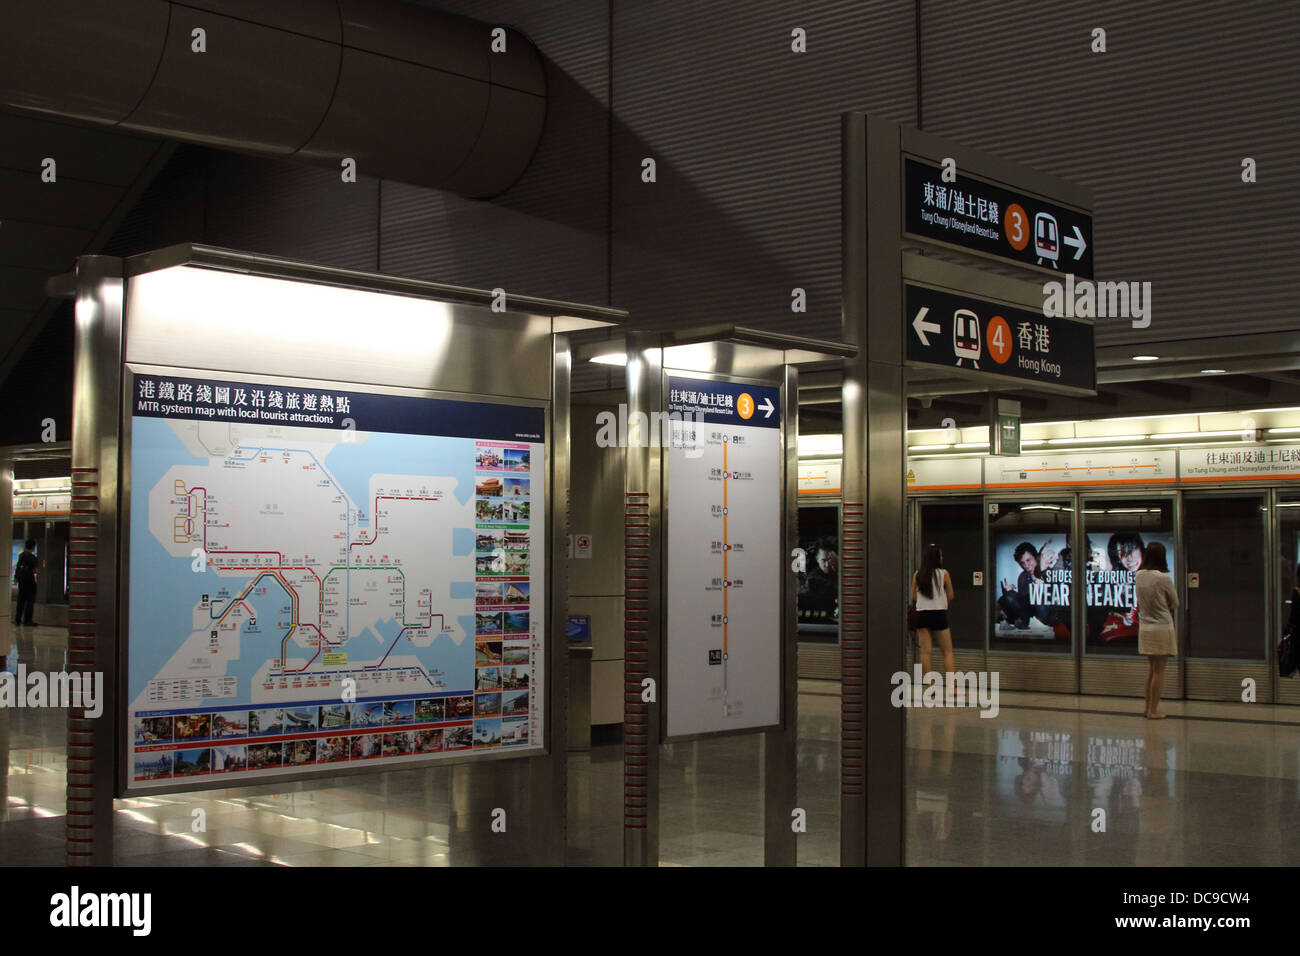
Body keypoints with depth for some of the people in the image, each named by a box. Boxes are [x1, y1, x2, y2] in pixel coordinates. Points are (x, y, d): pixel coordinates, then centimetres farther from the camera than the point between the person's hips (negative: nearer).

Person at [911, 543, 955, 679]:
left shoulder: (917, 574, 1)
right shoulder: (944, 574, -5)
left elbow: (914, 596, 6)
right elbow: (950, 596, 0)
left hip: (922, 613, 2)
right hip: (939, 613, -2)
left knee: (925, 651, 4)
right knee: (948, 651, 6)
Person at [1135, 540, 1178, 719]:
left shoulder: (1139, 576, 1)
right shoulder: (1163, 578, -15)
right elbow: (1175, 603, -2)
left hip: (1144, 628, 6)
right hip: (1162, 627, -6)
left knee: (1152, 669, 16)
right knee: (1159, 671, 2)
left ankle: (1148, 708, 18)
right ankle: (1153, 710, 4)